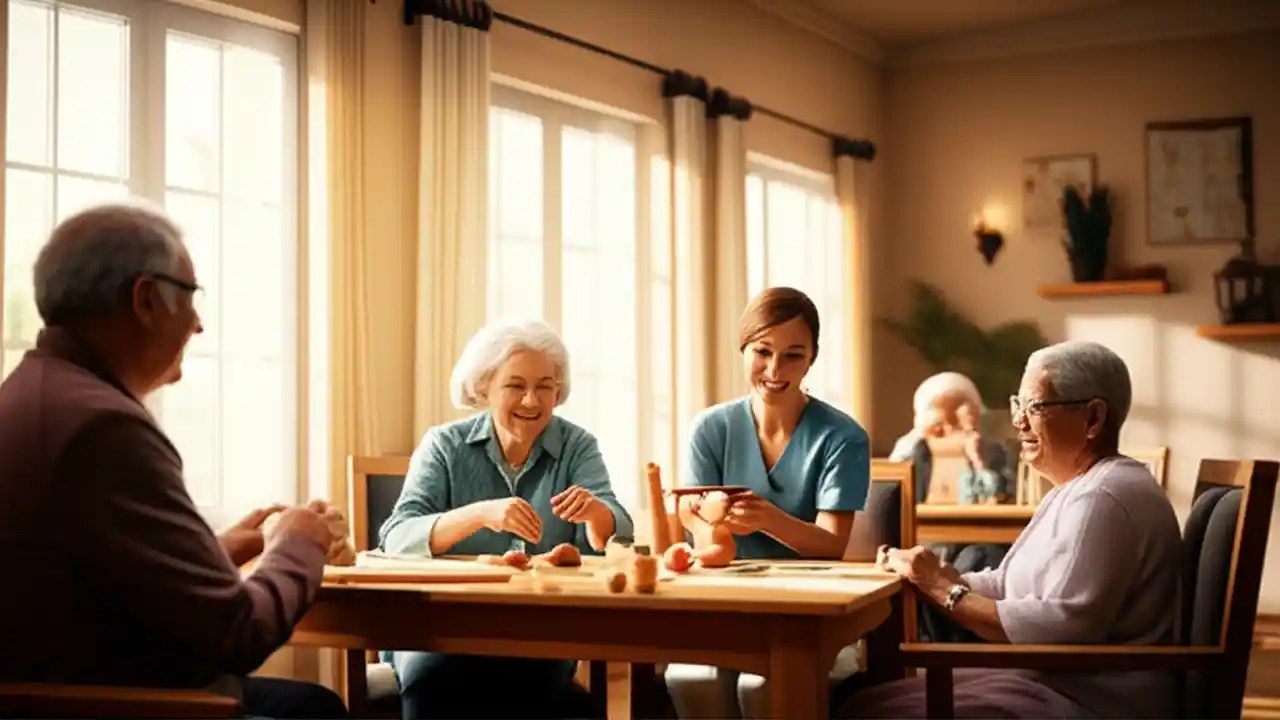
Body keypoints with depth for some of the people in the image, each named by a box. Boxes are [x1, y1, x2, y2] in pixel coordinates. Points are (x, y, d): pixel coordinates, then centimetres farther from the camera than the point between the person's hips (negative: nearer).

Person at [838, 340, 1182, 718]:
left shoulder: (1104, 498, -18)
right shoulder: (1079, 489, 17)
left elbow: (1061, 627, -26)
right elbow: (1008, 587, 14)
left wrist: (945, 589, -17)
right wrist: (937, 577, -3)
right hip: (1048, 680, 10)